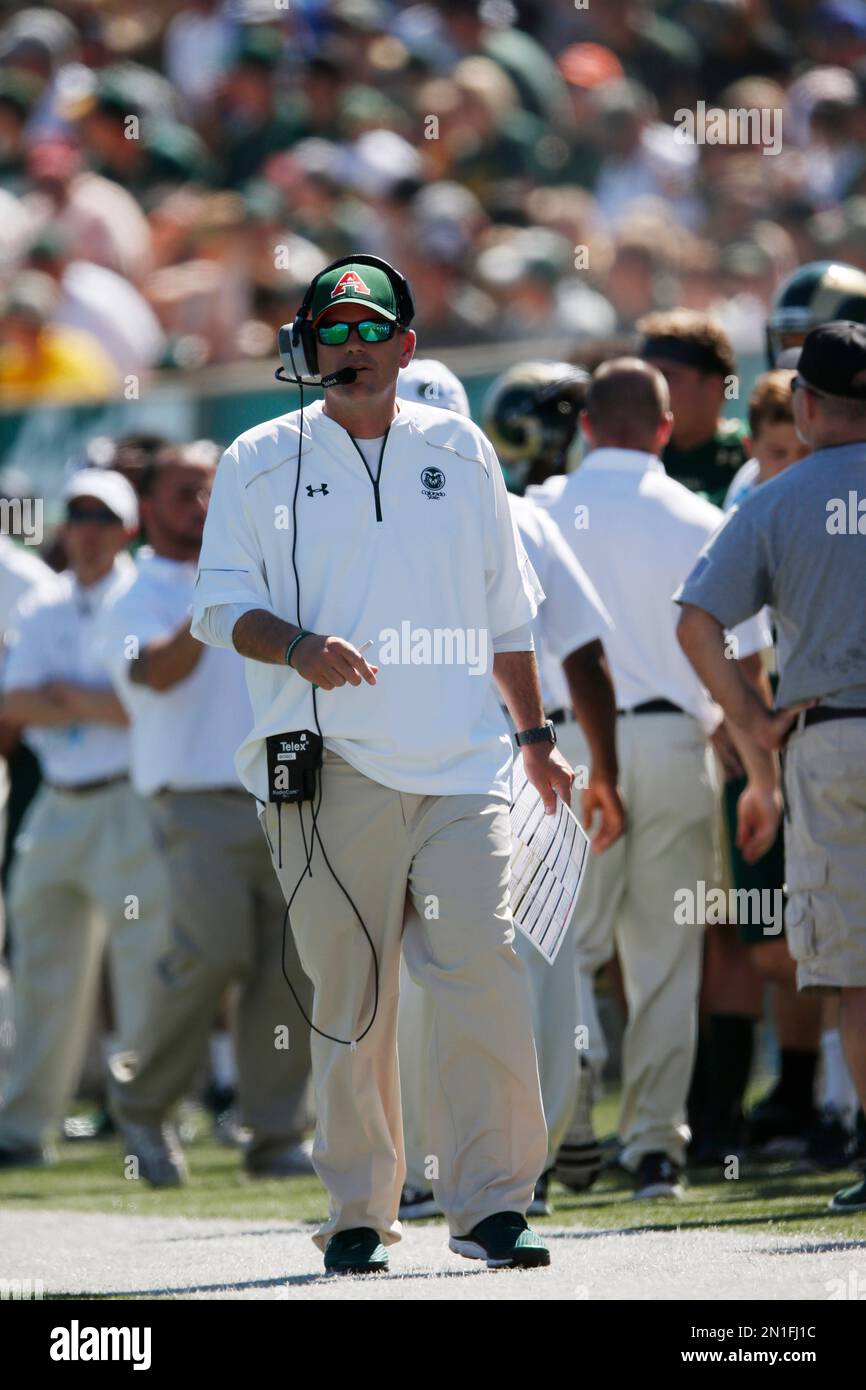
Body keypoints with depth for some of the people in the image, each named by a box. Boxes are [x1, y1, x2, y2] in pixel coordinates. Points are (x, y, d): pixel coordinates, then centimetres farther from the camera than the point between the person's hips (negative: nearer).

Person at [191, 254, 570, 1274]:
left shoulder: (459, 452, 15)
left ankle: (489, 1205, -8)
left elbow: (507, 610, 22)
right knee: (347, 998, -1)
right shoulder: (261, 462, 8)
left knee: (483, 978, -11)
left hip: (461, 766, 1)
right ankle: (359, 1210, 8)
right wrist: (297, 645, -16)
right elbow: (220, 603, 4)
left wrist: (535, 735, 20)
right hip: (327, 770, -1)